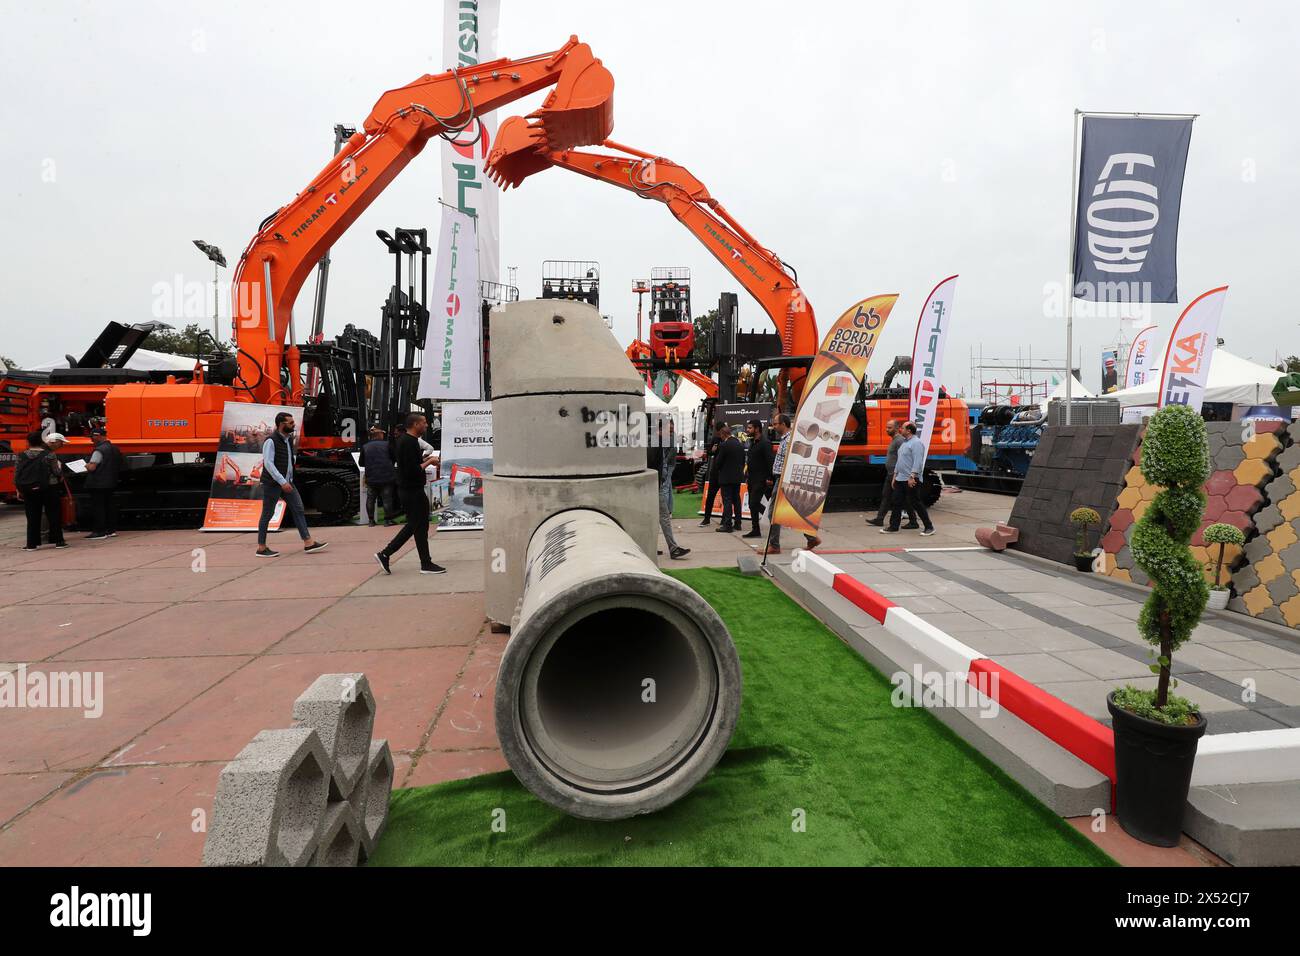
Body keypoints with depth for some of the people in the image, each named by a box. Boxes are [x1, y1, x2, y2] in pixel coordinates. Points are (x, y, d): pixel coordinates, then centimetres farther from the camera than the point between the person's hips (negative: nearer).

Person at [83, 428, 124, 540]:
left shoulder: (100, 450, -16)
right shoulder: (115, 449, 11)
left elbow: (92, 467, -22)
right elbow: (120, 465, 19)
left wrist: (87, 465, -1)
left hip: (98, 484, -8)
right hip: (111, 483, 9)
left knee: (98, 507, -3)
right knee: (110, 505, 13)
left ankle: (100, 532, -2)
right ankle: (111, 530, 17)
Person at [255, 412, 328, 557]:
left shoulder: (289, 439, 11)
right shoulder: (271, 441, -14)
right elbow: (268, 463, -22)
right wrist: (282, 482, -27)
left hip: (286, 482, 8)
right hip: (272, 483, -8)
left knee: (299, 510, 1)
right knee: (267, 514, 2)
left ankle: (308, 543, 0)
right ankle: (261, 548, 12)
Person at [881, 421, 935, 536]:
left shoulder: (916, 443, -14)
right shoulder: (905, 443, 17)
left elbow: (918, 462, -22)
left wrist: (912, 477, -27)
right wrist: (895, 475, 20)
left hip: (911, 480, -9)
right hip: (900, 479, 9)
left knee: (916, 503, -4)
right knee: (897, 503, 8)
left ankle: (929, 527, 6)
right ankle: (893, 527, 12)